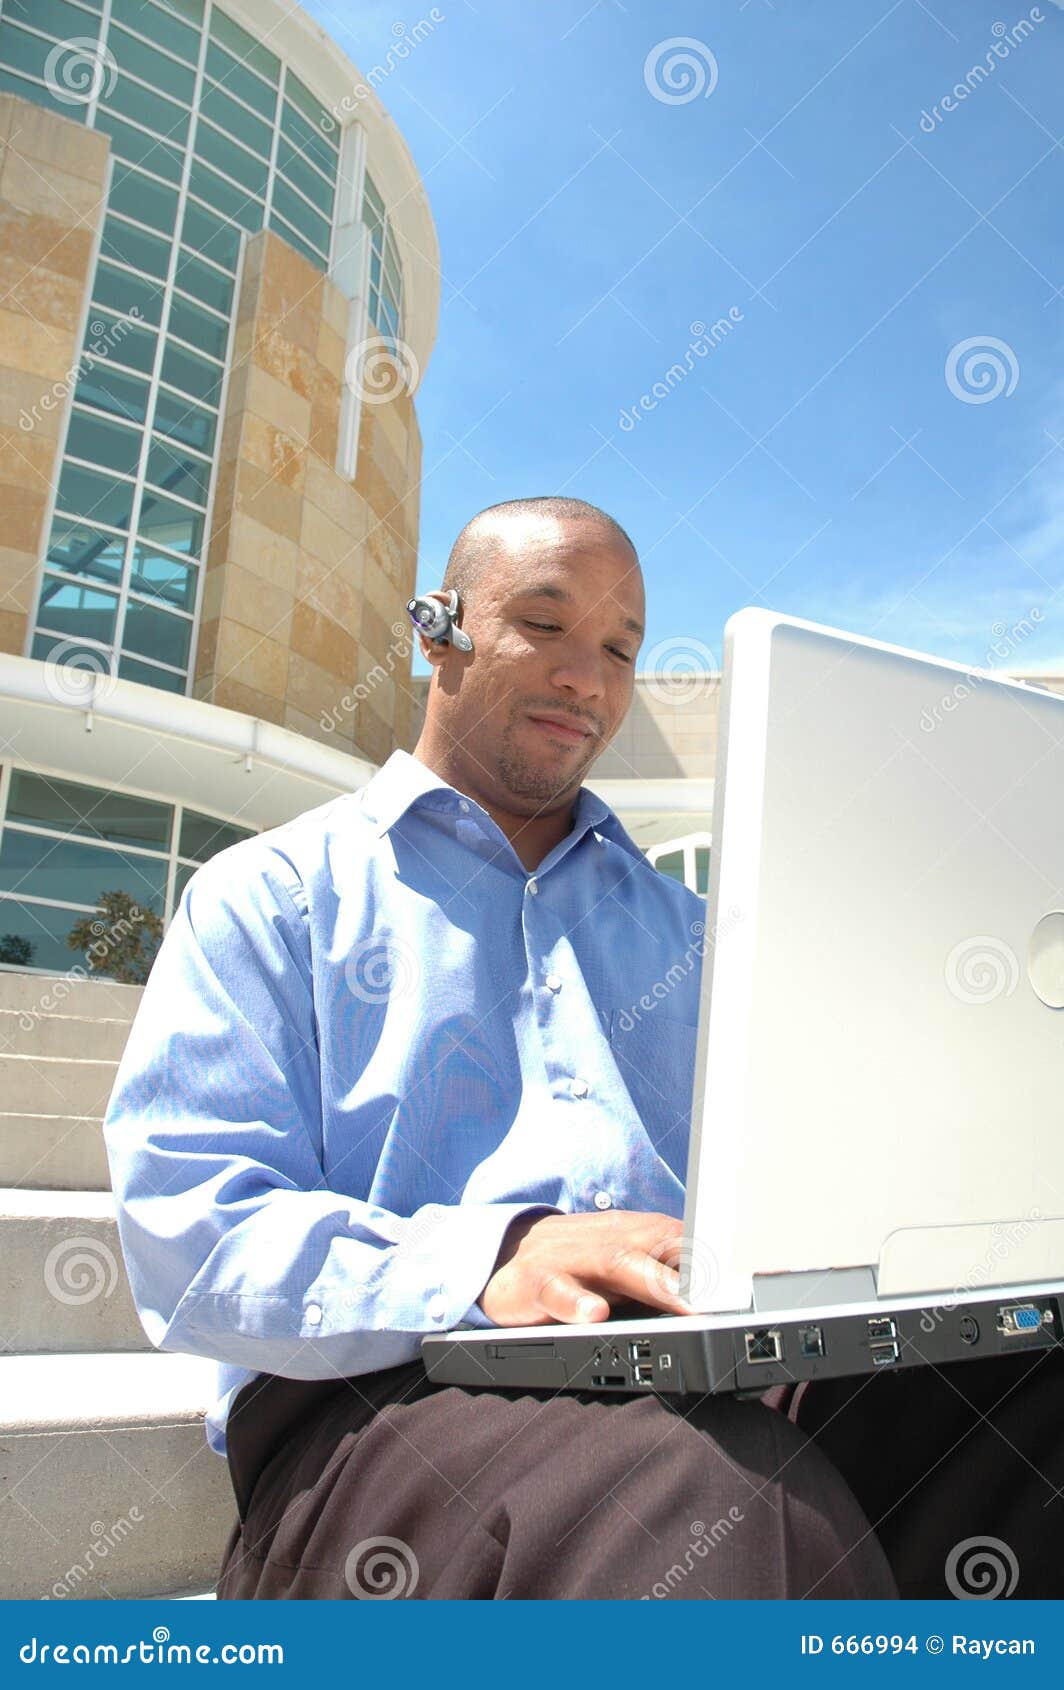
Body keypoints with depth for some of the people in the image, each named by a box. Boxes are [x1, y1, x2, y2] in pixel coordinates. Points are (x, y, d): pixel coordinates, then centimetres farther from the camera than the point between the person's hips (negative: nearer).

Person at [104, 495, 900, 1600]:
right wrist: (481, 1265, -23)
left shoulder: (677, 922, 24)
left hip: (695, 1373, 6)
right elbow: (187, 1229, -4)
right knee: (742, 1509, -37)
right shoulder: (270, 895, 9)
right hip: (385, 1388, -4)